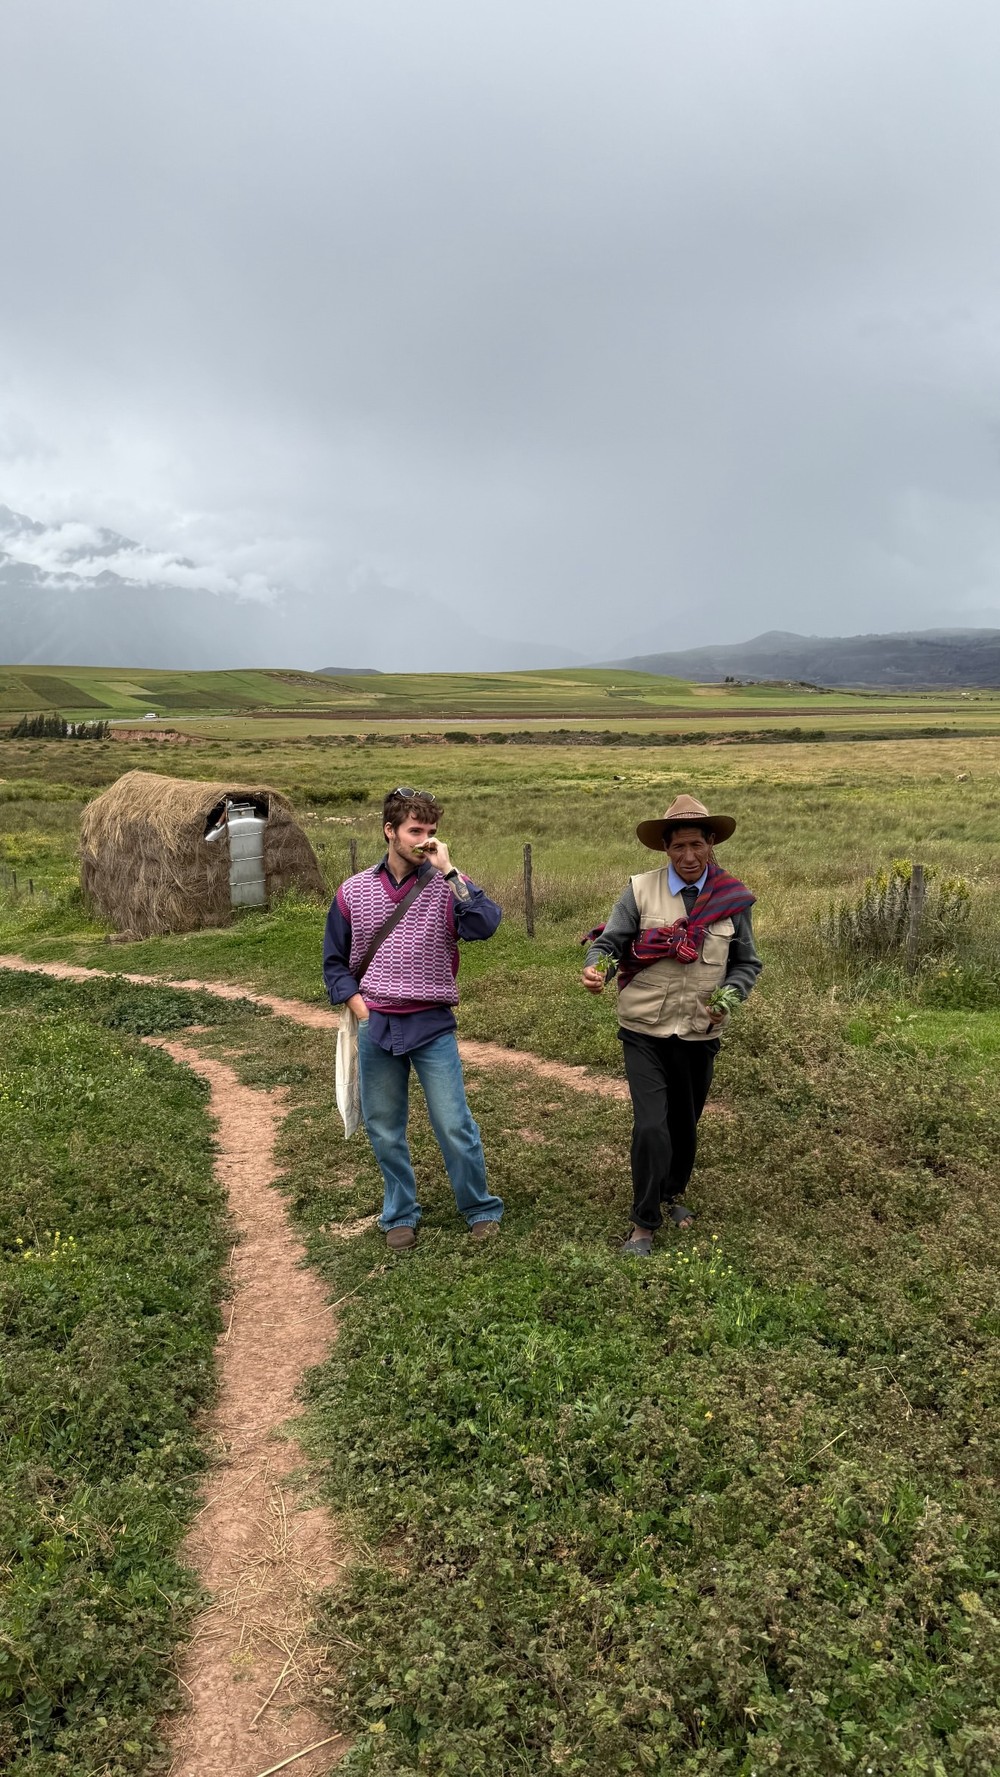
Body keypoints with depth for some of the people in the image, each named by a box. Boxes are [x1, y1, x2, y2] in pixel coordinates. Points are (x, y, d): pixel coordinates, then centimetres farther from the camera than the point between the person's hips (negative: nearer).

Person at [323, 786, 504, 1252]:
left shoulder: (446, 886, -4)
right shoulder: (354, 891, 3)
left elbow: (485, 924, -25)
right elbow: (334, 960, 13)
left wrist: (448, 870, -23)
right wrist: (356, 1003, -1)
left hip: (432, 1026, -2)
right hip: (375, 1029, 3)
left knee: (455, 1126, 0)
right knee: (384, 1130, 12)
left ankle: (480, 1209, 22)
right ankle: (399, 1215, 30)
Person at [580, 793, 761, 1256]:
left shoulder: (733, 898, -1)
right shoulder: (641, 890, -7)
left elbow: (747, 963, 8)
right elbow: (609, 940, -7)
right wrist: (594, 967, -30)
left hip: (699, 1033, 3)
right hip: (644, 1031, -2)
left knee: (684, 1123, 18)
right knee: (650, 1126, -10)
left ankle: (673, 1194, 45)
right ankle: (644, 1223, 8)